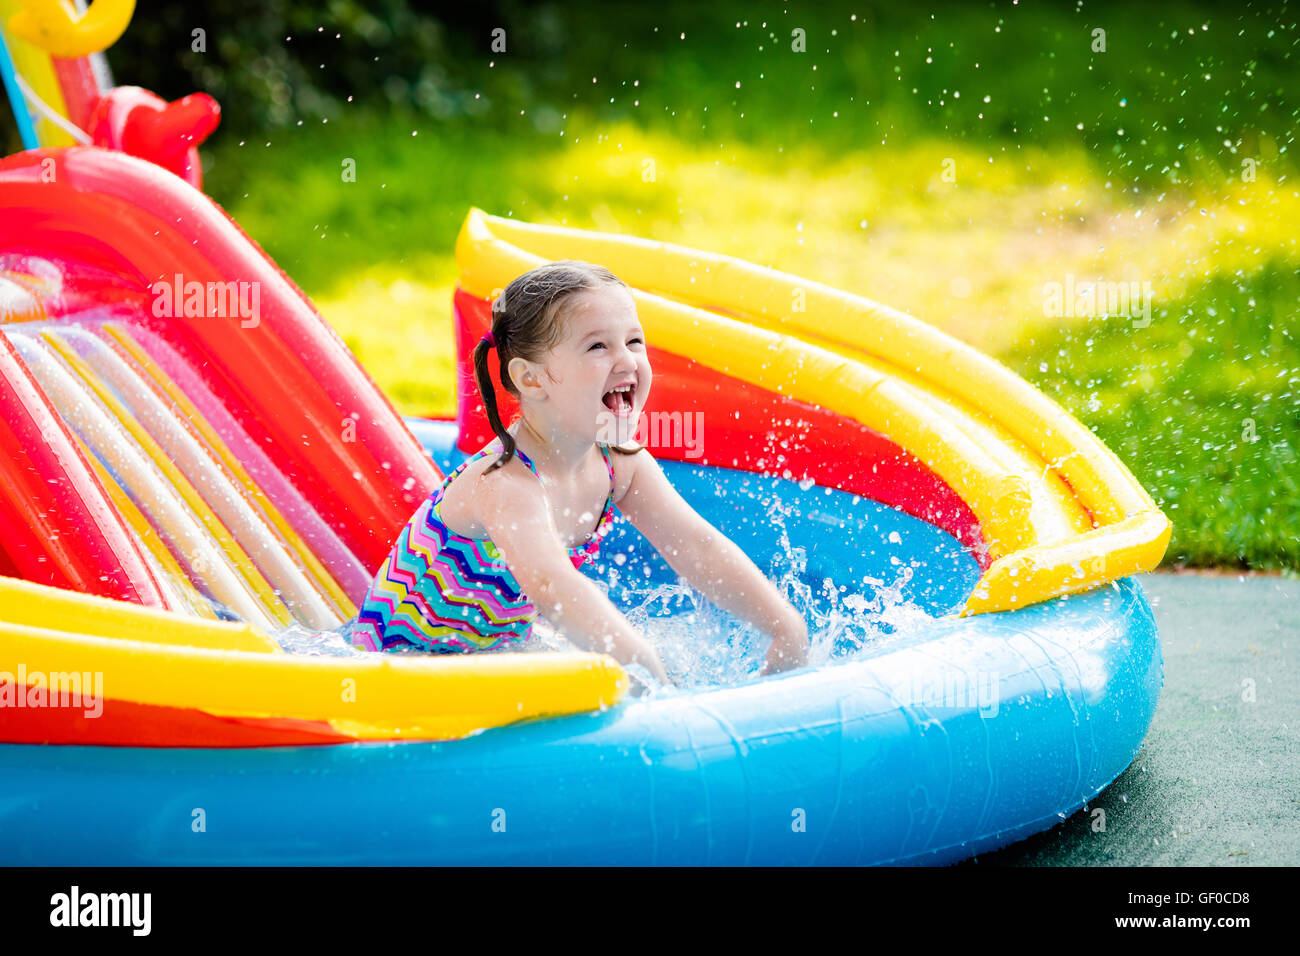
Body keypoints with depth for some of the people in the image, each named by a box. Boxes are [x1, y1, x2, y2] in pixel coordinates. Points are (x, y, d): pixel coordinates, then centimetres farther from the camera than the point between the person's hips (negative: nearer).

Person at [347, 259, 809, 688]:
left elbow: (698, 547, -10)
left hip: (502, 648, 8)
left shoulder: (617, 460, -8)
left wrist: (786, 627, -22)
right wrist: (645, 669, -59)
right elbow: (552, 586, -49)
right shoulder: (505, 484, -33)